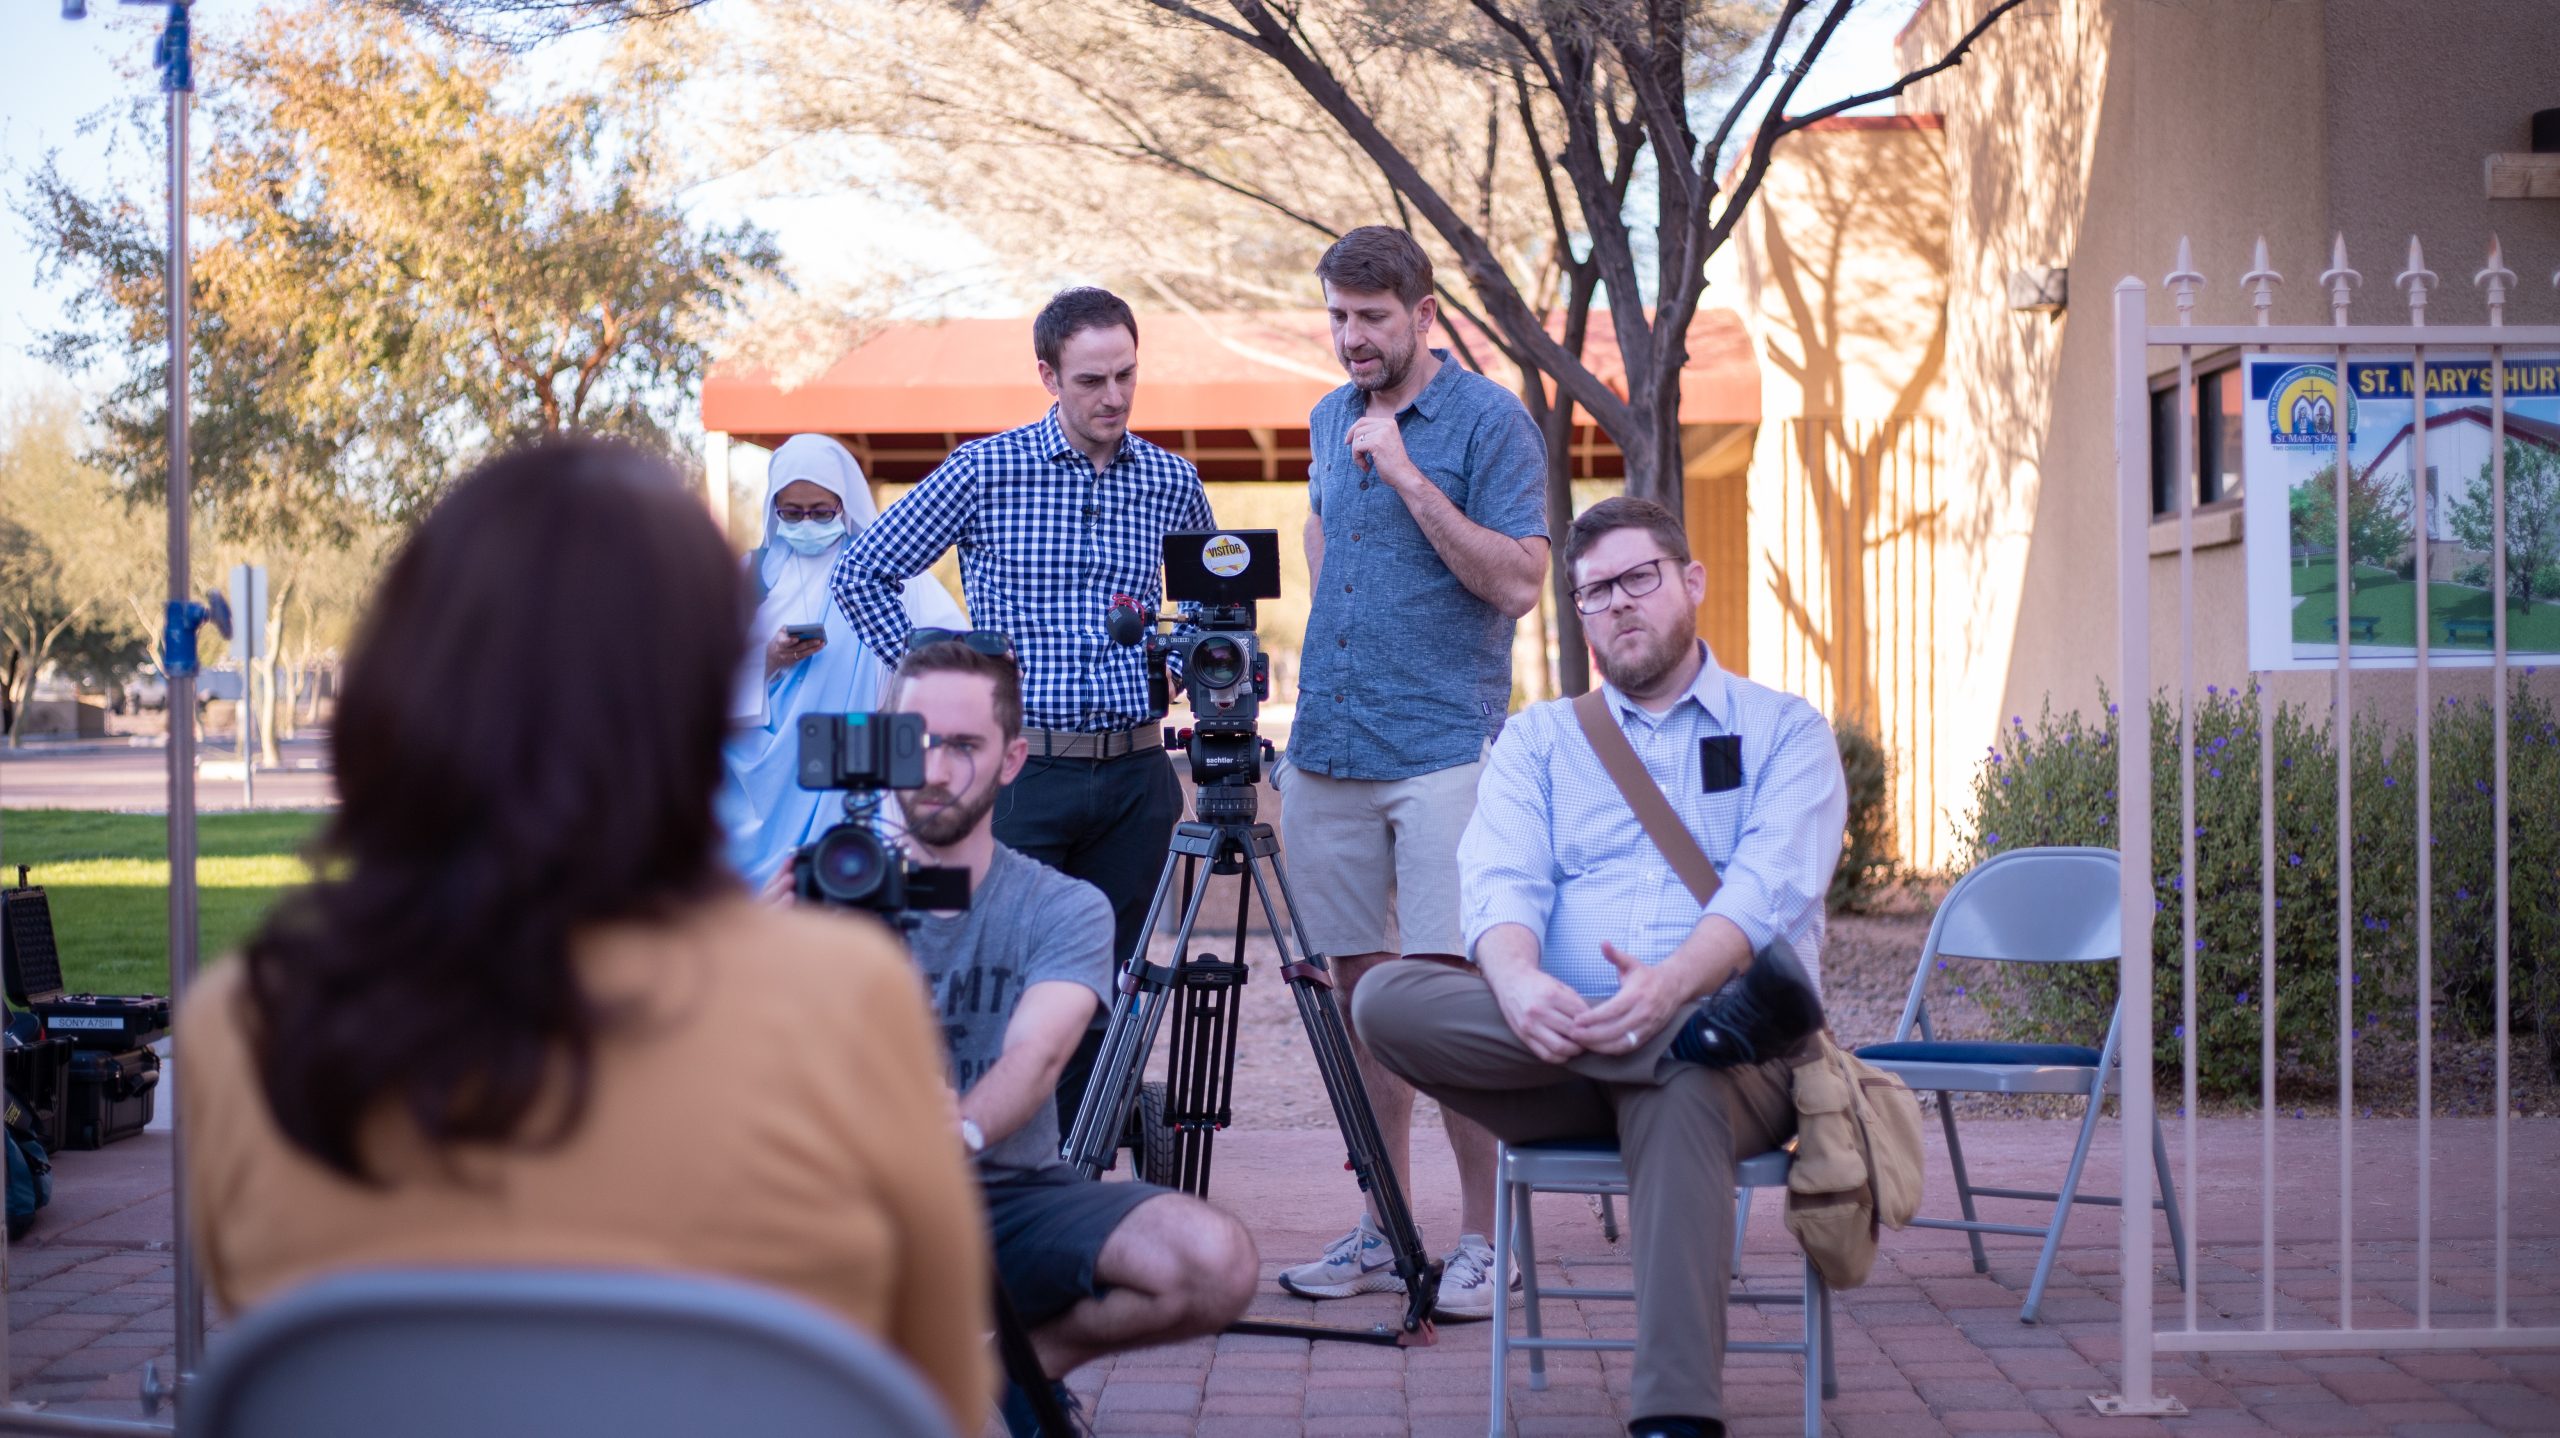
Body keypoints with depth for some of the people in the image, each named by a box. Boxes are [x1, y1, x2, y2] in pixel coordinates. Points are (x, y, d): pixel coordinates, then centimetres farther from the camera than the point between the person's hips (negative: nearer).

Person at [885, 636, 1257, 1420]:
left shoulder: (1066, 909, 2)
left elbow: (1037, 1053, -17)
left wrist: (956, 1137, -40)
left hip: (1012, 1189, 1)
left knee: (1217, 1262, -26)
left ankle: (1037, 1350, 3)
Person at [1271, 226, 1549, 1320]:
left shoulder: (1489, 423, -6)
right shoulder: (1329, 419, 15)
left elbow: (1517, 581, -15)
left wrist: (1404, 473, -18)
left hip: (1443, 748, -6)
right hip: (1326, 748, 6)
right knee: (1358, 984, 8)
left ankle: (1482, 1239, -3)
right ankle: (1383, 1229, 15)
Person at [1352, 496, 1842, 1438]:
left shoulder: (1786, 732, 12)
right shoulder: (1539, 739, 20)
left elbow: (1771, 890, -7)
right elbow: (1502, 884, 1)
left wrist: (1674, 982, -30)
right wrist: (1519, 982, -25)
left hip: (1730, 1047, -3)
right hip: (1558, 1051, 3)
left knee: (1681, 1091, -40)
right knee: (1389, 999, -26)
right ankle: (1715, 1027, -33)